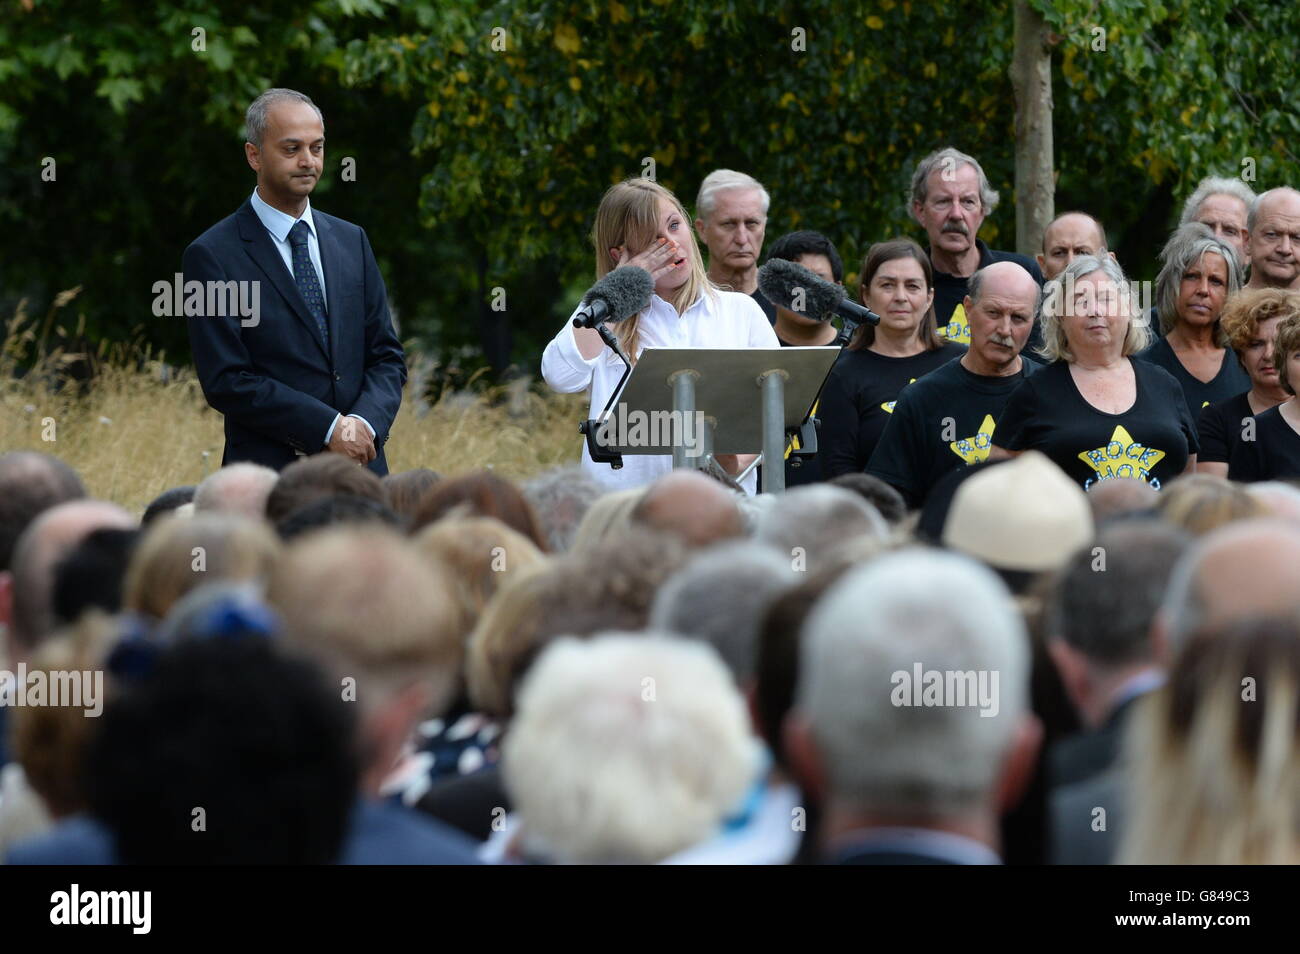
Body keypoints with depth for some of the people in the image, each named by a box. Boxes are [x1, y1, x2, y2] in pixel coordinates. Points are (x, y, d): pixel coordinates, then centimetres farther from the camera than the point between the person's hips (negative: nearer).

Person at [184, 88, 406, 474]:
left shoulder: (352, 241, 13)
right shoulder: (212, 255, -4)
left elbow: (387, 356, 12)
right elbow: (226, 381, -10)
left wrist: (365, 422, -8)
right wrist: (328, 428, -15)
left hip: (360, 469, 5)